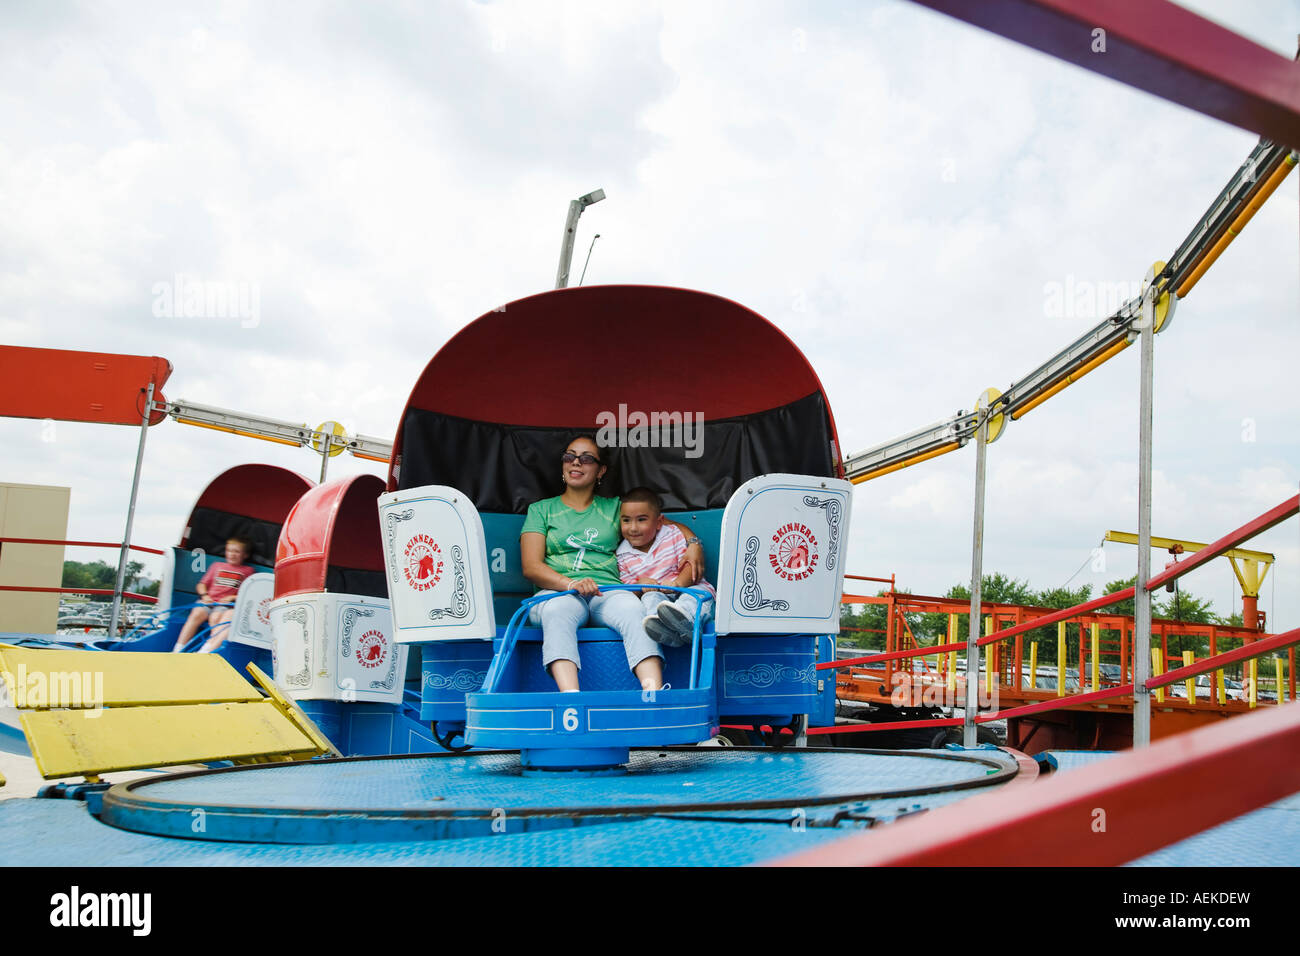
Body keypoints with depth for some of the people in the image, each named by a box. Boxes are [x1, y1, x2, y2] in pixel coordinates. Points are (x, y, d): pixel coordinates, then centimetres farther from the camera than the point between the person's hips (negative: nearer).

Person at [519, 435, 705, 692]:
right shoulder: (540, 509, 20)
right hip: (557, 592, -1)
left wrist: (693, 543, 5)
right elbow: (531, 567, 6)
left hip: (609, 593, 1)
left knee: (633, 611, -34)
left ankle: (653, 693, -54)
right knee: (558, 612, -38)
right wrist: (570, 584, -14)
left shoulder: (614, 508, 26)